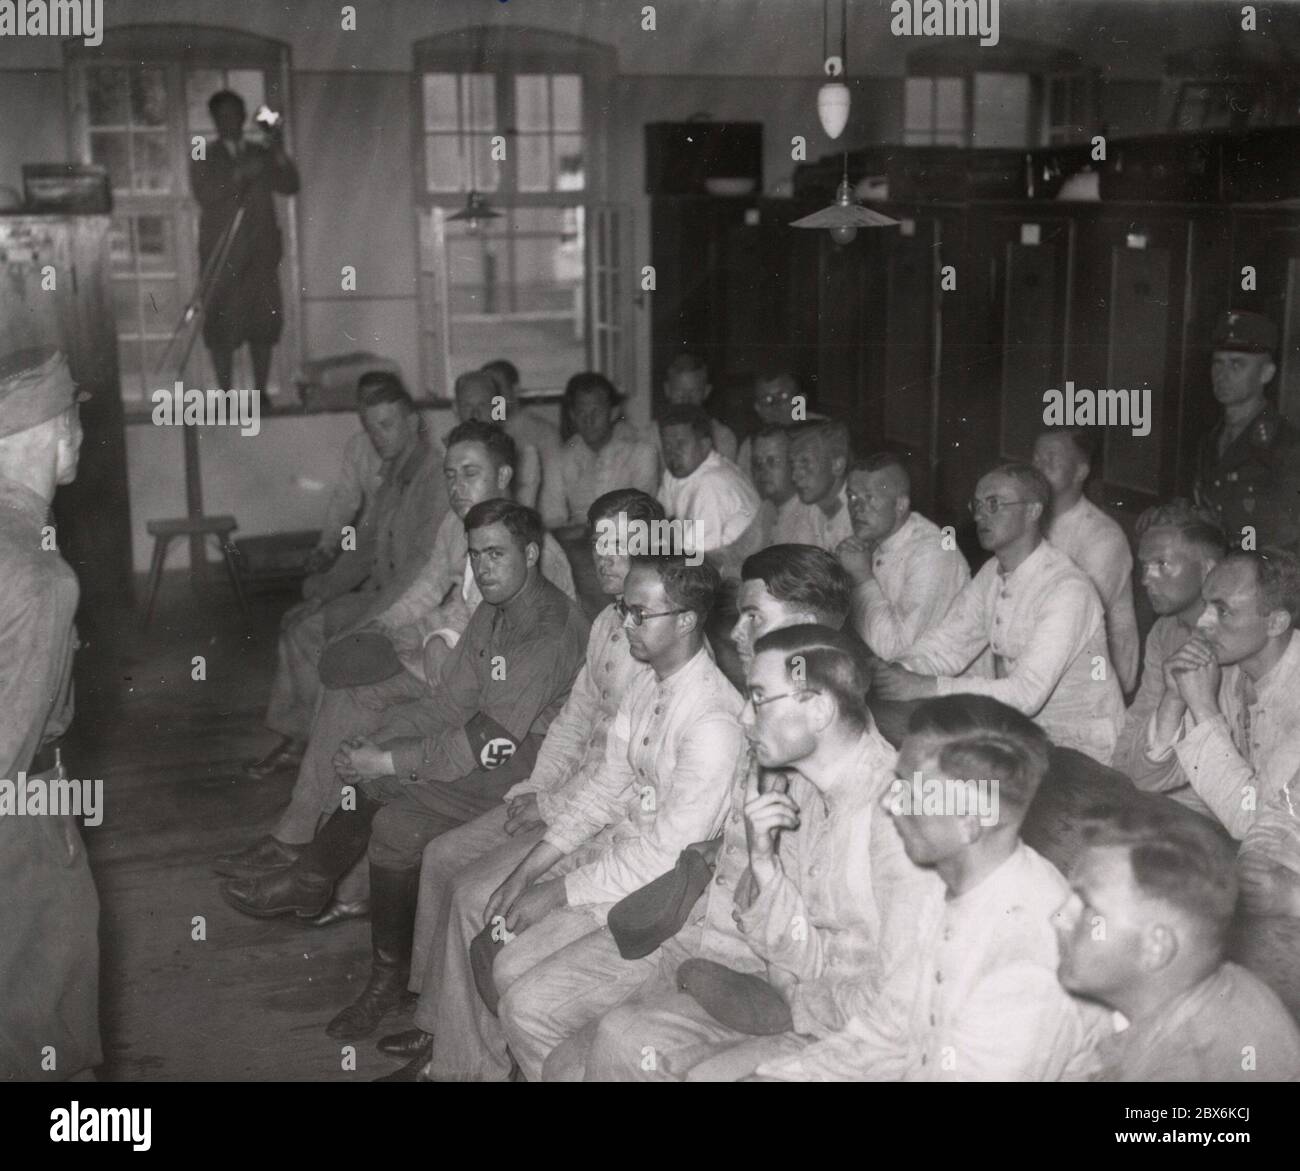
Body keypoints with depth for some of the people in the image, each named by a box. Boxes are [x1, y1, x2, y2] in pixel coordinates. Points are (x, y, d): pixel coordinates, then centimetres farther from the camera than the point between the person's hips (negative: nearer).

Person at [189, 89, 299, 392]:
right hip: (222, 254, -2)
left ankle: (260, 392, 8)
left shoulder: (261, 155, 15)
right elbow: (204, 194, -8)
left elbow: (290, 186, 4)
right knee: (221, 325, -5)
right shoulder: (204, 157, 7)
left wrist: (279, 153, -10)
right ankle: (226, 394, -1)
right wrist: (240, 175, -17)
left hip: (261, 252, 3)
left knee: (263, 322, 1)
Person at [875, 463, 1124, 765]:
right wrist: (901, 670, -20)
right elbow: (946, 644, 2)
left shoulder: (1067, 589, -23)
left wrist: (926, 687, -35)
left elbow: (1026, 693, -31)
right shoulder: (992, 574, 5)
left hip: (1078, 749, -7)